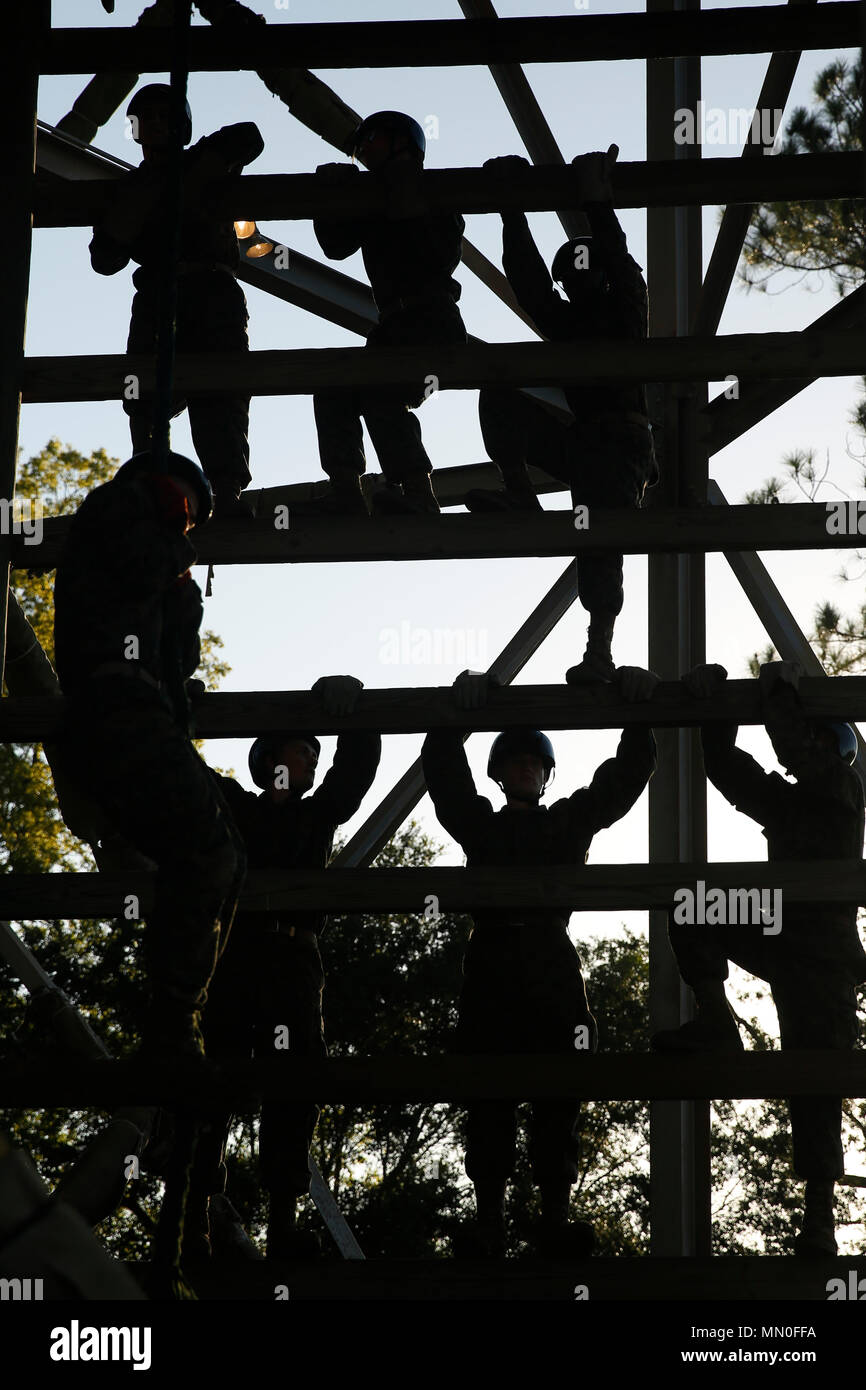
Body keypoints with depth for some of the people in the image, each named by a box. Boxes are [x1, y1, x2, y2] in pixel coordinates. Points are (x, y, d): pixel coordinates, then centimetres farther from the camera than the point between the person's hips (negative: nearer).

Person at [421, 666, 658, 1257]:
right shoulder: (479, 825, 18)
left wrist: (638, 715, -6)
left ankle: (556, 1219, -10)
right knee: (490, 1098, -6)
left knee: (559, 1098, -7)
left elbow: (627, 775, 10)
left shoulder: (572, 821, 19)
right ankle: (489, 1225, -8)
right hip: (491, 965, 0)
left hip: (554, 969, 1)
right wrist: (455, 714, -12)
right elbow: (443, 770, 4)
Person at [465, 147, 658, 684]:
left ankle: (599, 652, -25)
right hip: (575, 442, 5)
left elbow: (621, 266, -10)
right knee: (498, 395, -10)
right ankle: (520, 496, -27)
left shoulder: (625, 312, 8)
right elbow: (526, 278, 4)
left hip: (621, 444, -5)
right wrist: (513, 211, -3)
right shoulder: (564, 320, 18)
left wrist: (599, 205, -16)